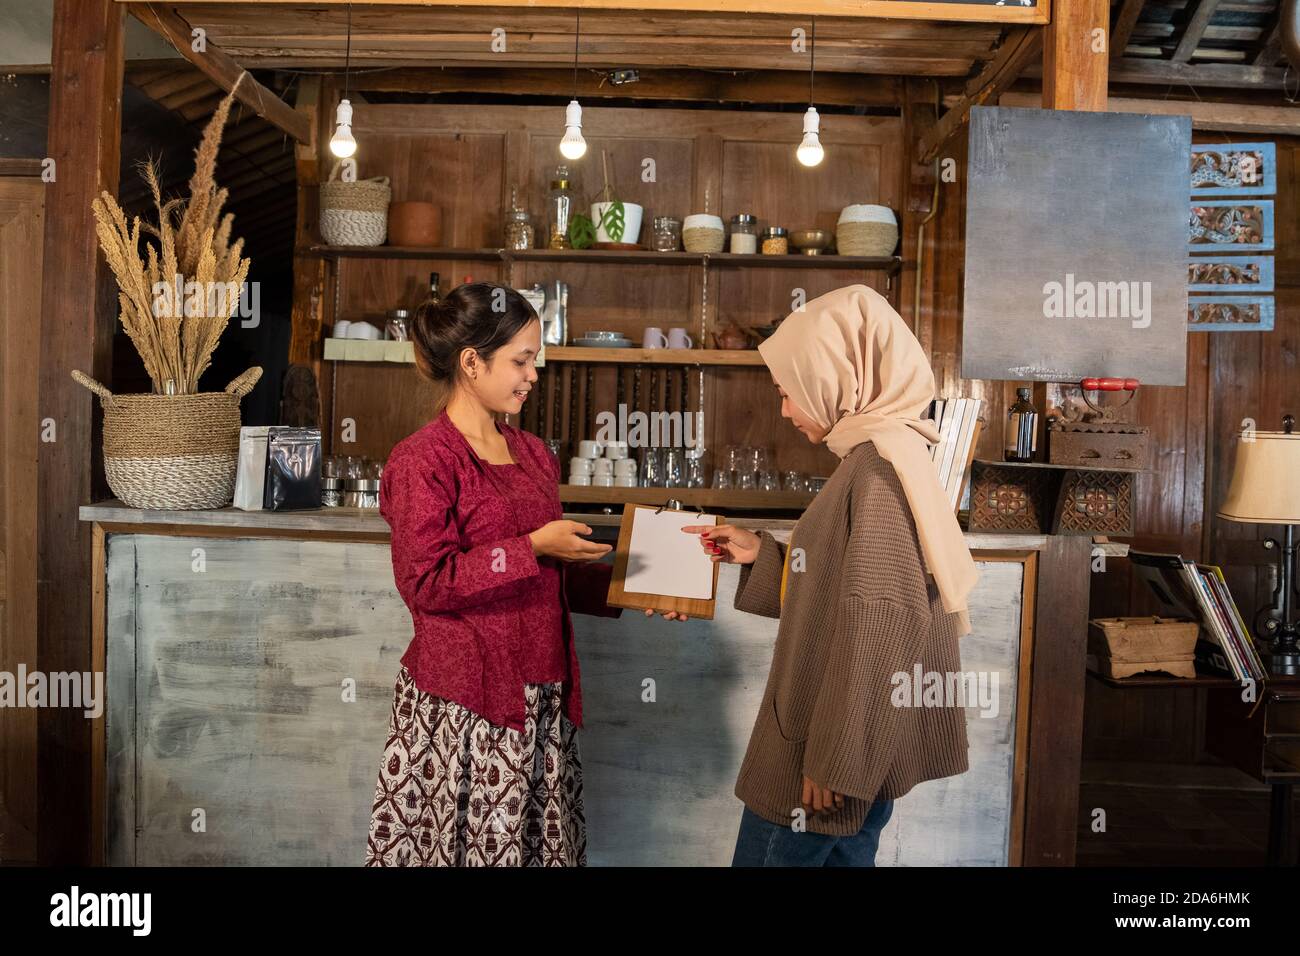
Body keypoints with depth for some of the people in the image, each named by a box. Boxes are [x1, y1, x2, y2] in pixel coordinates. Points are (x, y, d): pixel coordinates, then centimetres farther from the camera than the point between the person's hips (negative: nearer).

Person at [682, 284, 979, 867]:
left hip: (848, 749, -9)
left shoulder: (882, 464, -19)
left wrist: (838, 759, -20)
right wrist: (759, 555, 11)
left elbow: (881, 625, -23)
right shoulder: (875, 458, 12)